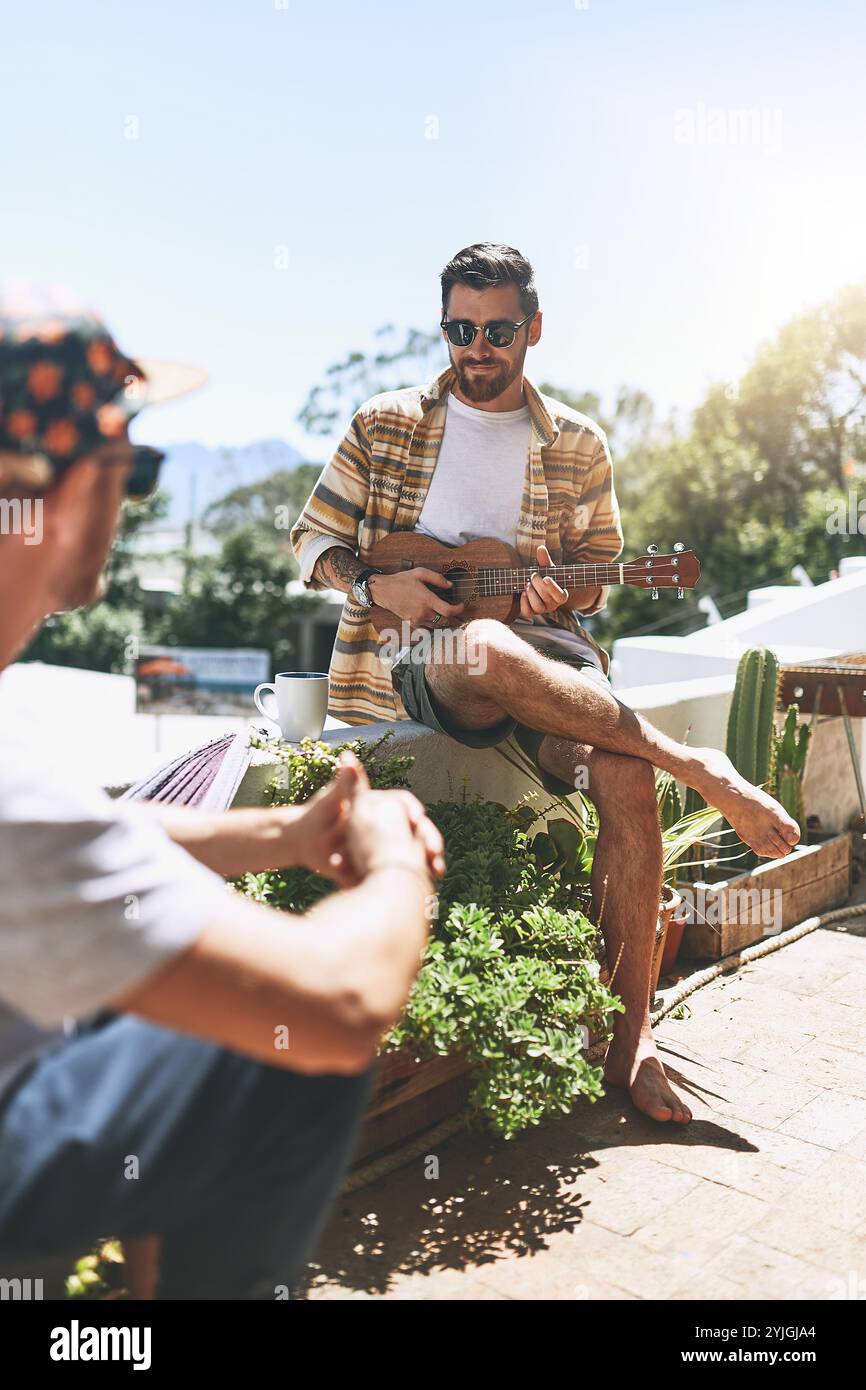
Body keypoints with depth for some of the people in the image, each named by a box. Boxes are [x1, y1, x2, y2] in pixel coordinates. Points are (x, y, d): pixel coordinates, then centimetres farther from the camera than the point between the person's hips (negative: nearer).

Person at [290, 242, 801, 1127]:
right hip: (400, 657, -2)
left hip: (529, 646, 2)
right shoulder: (383, 425, 9)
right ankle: (698, 766, -23)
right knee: (486, 651, -41)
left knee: (626, 771, -28)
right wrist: (380, 587, -11)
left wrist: (558, 594, -8)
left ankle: (630, 1033, -13)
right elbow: (314, 542, 10)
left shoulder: (578, 447, 13)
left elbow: (600, 574, 17)